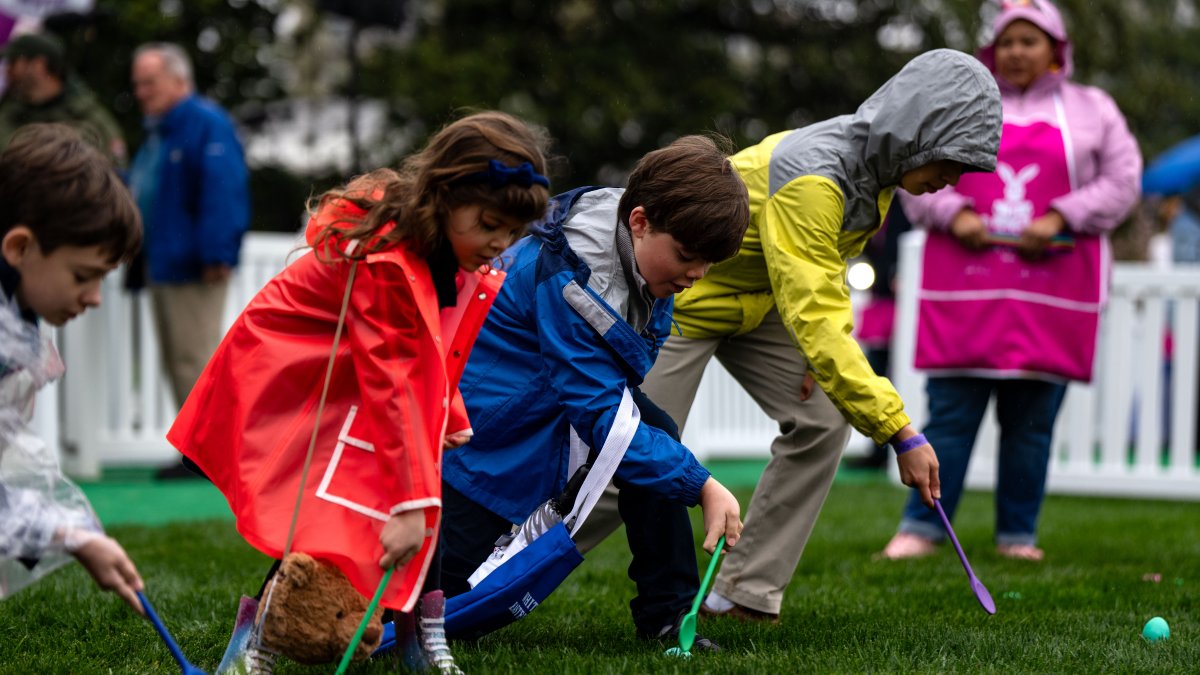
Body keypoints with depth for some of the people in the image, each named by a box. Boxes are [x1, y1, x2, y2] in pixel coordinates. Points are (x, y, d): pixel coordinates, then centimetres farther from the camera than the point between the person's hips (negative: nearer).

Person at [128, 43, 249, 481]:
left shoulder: (207, 124, -10)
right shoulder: (156, 131, 20)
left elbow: (223, 192, -19)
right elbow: (140, 191, 28)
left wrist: (215, 254, -24)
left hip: (191, 268, -10)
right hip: (160, 264, 10)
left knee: (196, 360, -8)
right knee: (177, 362, 11)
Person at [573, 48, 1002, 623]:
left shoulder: (876, 166, -8)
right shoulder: (812, 178, -37)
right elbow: (813, 315, -41)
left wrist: (828, 345, -6)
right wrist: (901, 435, -42)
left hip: (754, 300, 9)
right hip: (682, 296, -9)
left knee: (823, 421, -6)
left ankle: (744, 594, 1)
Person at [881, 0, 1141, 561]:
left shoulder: (1092, 110, 14)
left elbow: (1122, 182, 6)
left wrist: (1061, 218, -8)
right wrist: (952, 215, -6)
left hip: (1051, 288, 0)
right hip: (965, 285, 0)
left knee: (1031, 420, 0)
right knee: (950, 412, -4)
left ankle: (1018, 535, 9)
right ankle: (921, 527, 0)